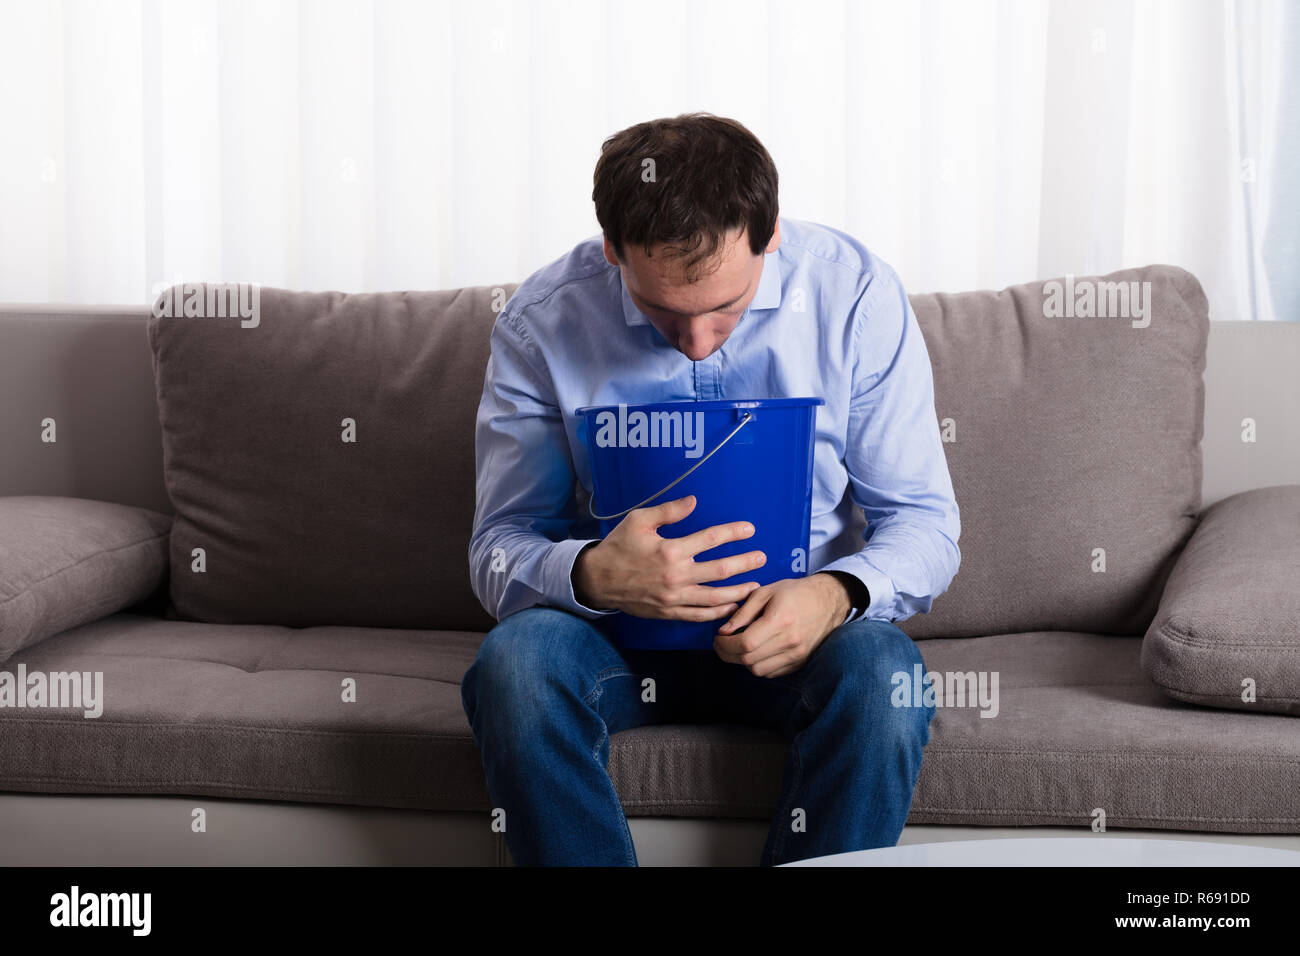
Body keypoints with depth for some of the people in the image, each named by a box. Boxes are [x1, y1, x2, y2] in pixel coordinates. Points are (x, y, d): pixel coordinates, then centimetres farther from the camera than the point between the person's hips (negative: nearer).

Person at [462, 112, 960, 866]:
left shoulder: (857, 294, -11)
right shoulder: (541, 321, -11)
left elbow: (925, 521, -6)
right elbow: (498, 548, -8)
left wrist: (836, 595, -29)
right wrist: (590, 575, -33)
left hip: (796, 622, 0)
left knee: (883, 672, -33)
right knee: (515, 661, -32)